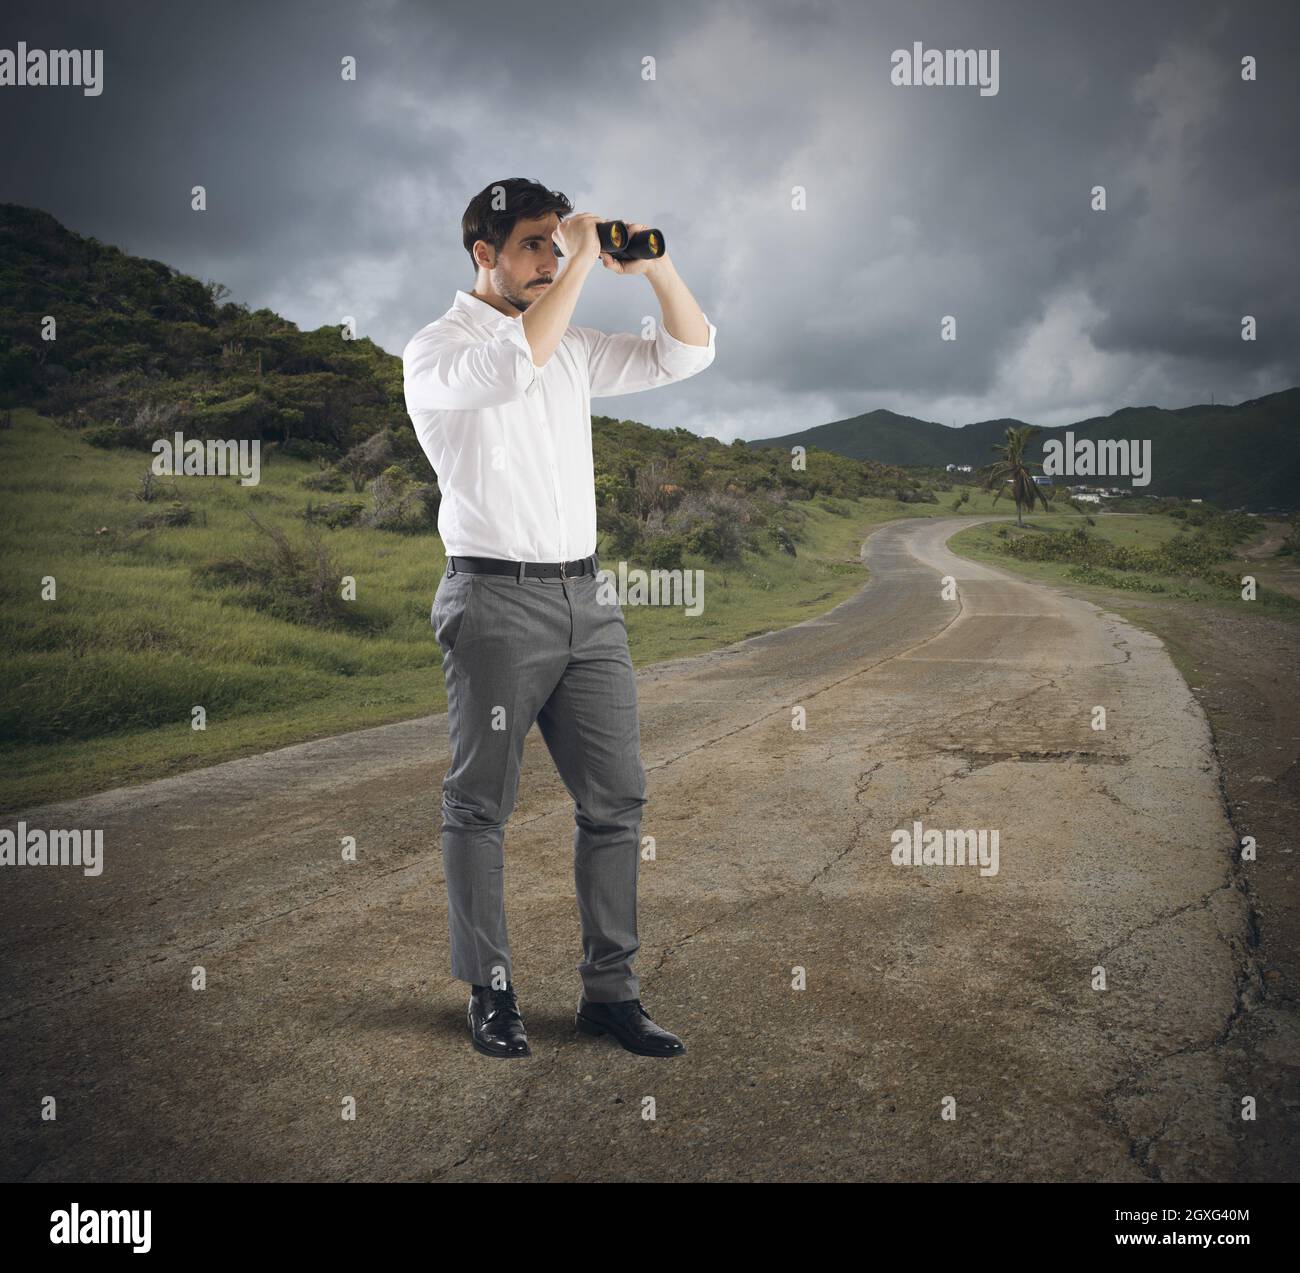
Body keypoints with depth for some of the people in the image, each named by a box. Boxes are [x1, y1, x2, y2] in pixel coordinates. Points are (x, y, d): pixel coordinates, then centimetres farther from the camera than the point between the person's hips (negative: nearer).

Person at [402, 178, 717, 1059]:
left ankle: (610, 991, 14)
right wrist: (581, 262, -18)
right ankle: (491, 994, 16)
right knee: (482, 804, 3)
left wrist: (652, 264, 2)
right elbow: (514, 364, -26)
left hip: (587, 598, 7)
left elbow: (688, 352, 16)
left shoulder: (573, 349, 17)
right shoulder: (437, 350, -3)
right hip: (498, 599, -6)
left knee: (616, 797, 5)